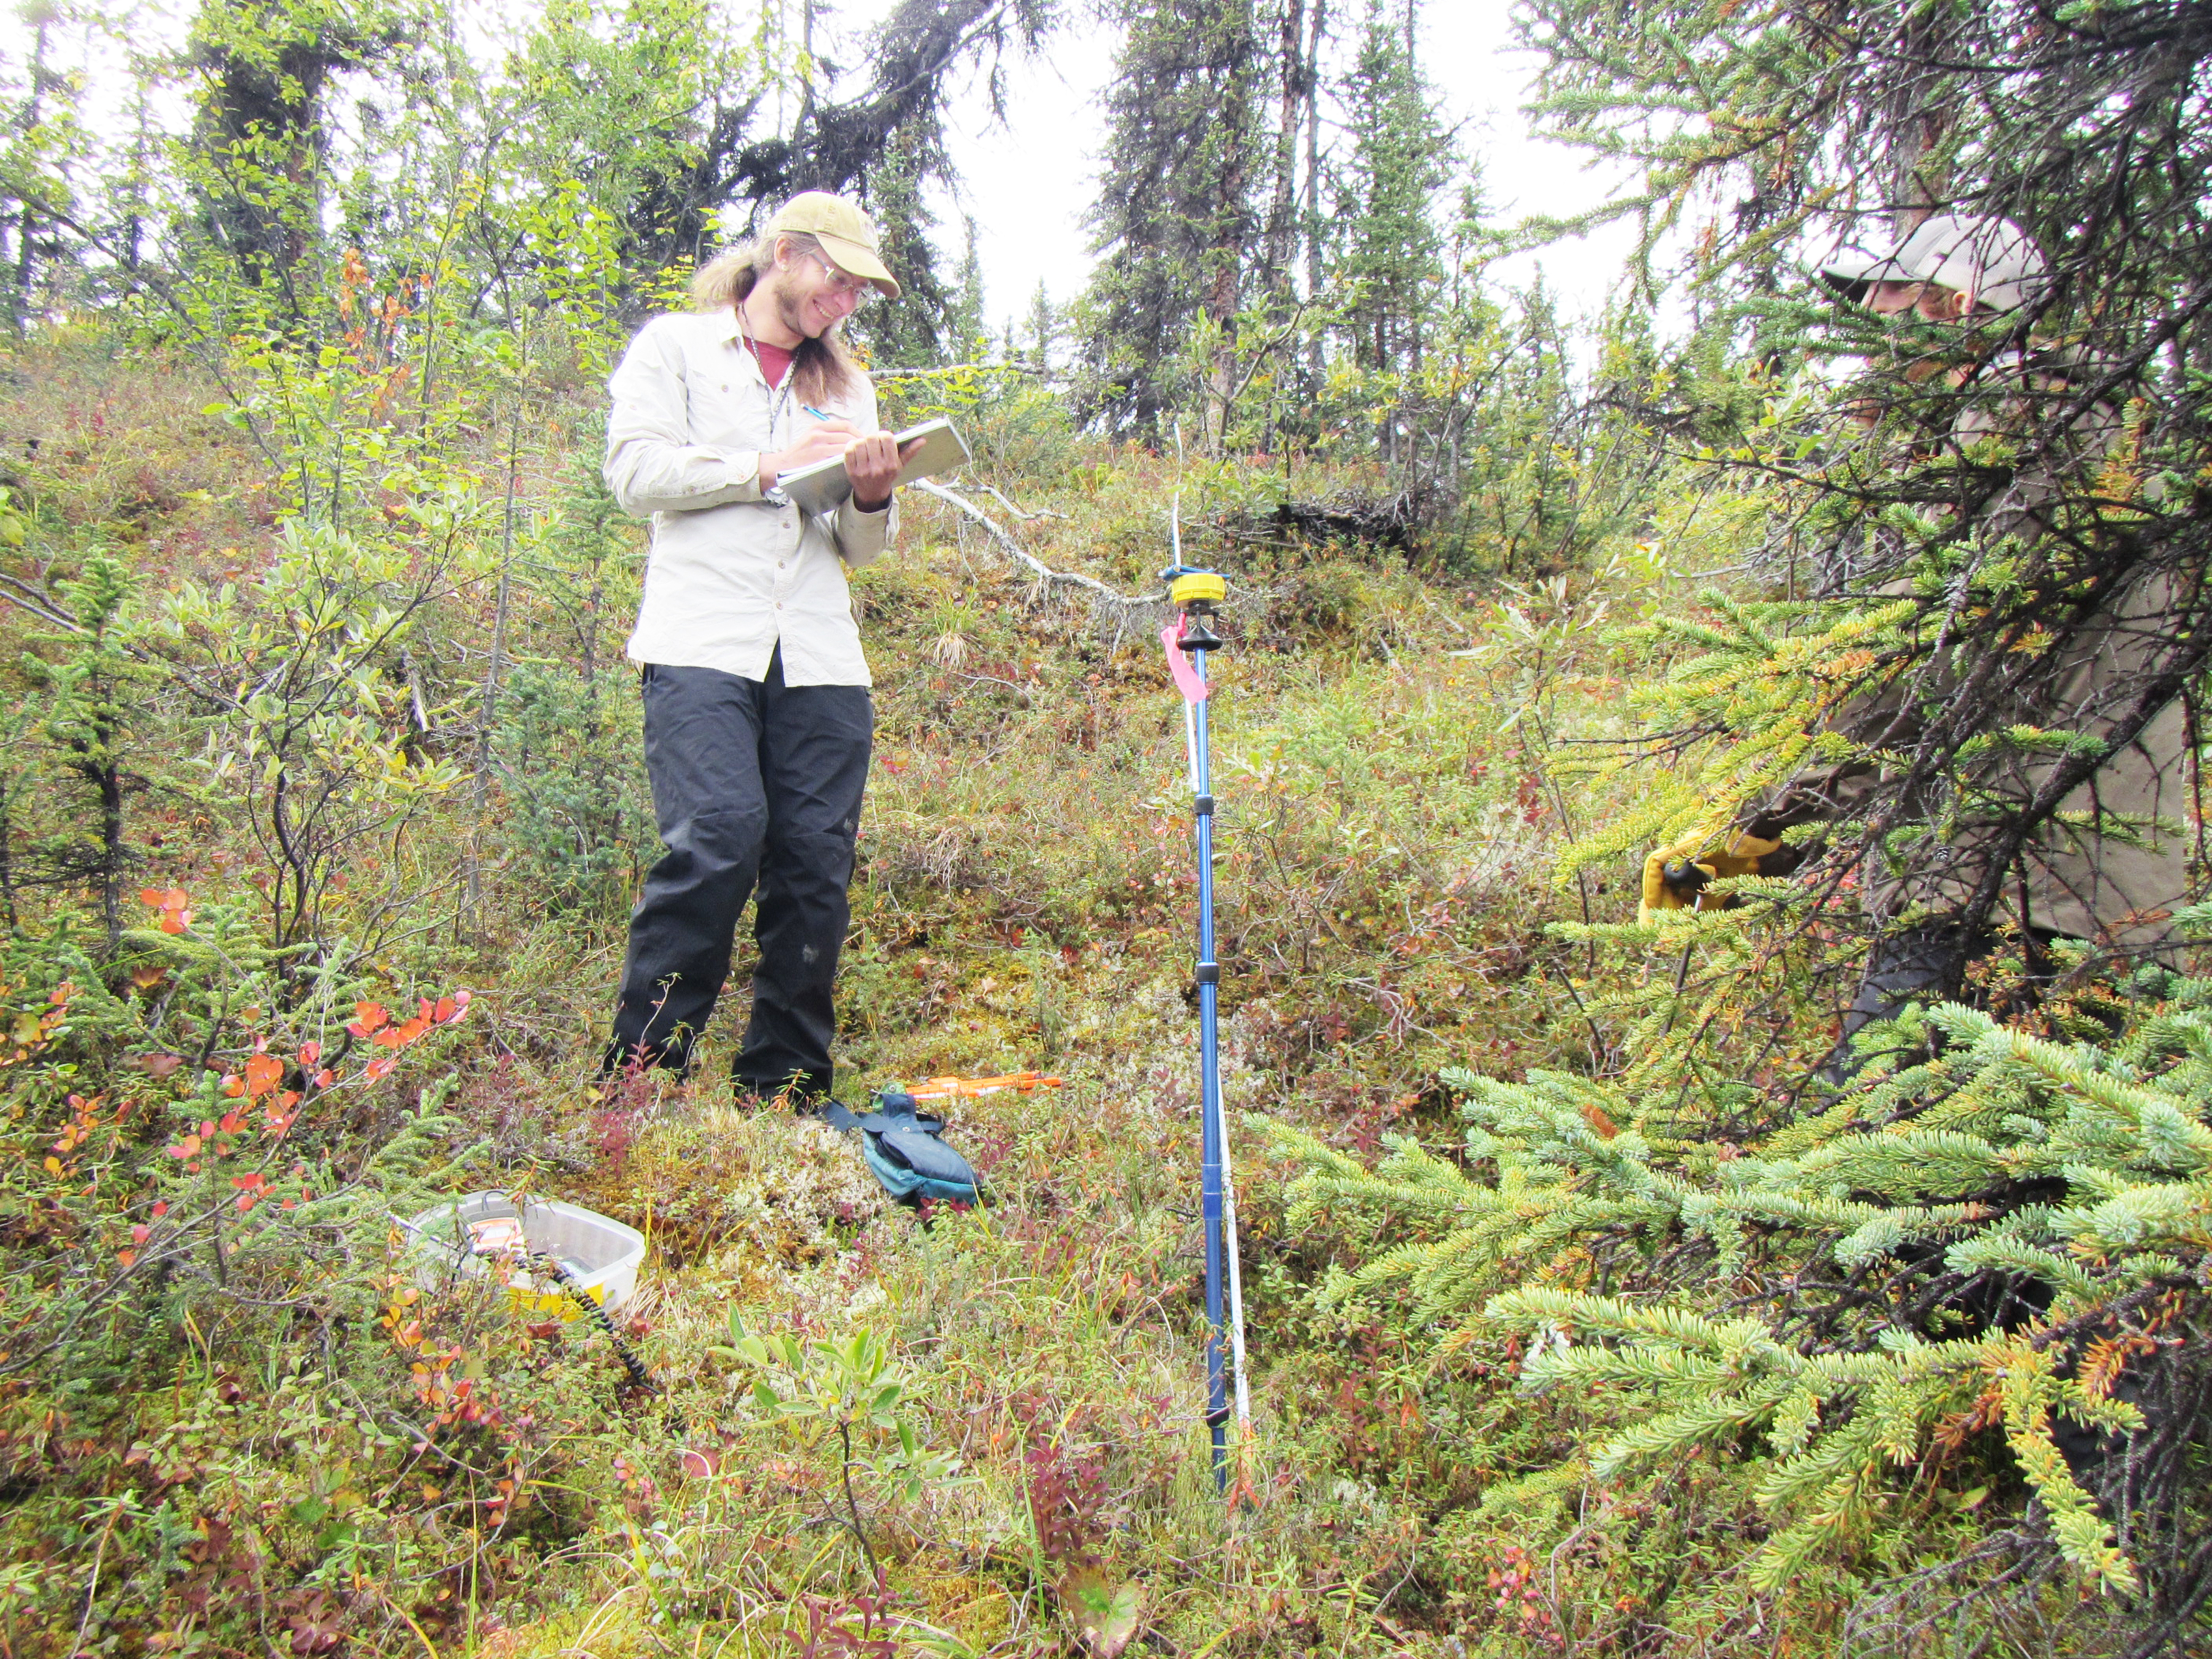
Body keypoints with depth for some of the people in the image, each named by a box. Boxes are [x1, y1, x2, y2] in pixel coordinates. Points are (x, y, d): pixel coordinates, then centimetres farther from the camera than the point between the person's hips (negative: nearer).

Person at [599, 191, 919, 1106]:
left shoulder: (846, 387, 27)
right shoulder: (676, 346, 15)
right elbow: (635, 471, 0)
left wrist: (872, 499, 1)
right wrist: (769, 465, -4)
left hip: (821, 660, 4)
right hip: (702, 646, -4)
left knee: (817, 861, -4)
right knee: (719, 835, -22)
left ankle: (784, 1097, 4)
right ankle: (639, 1078, -12)